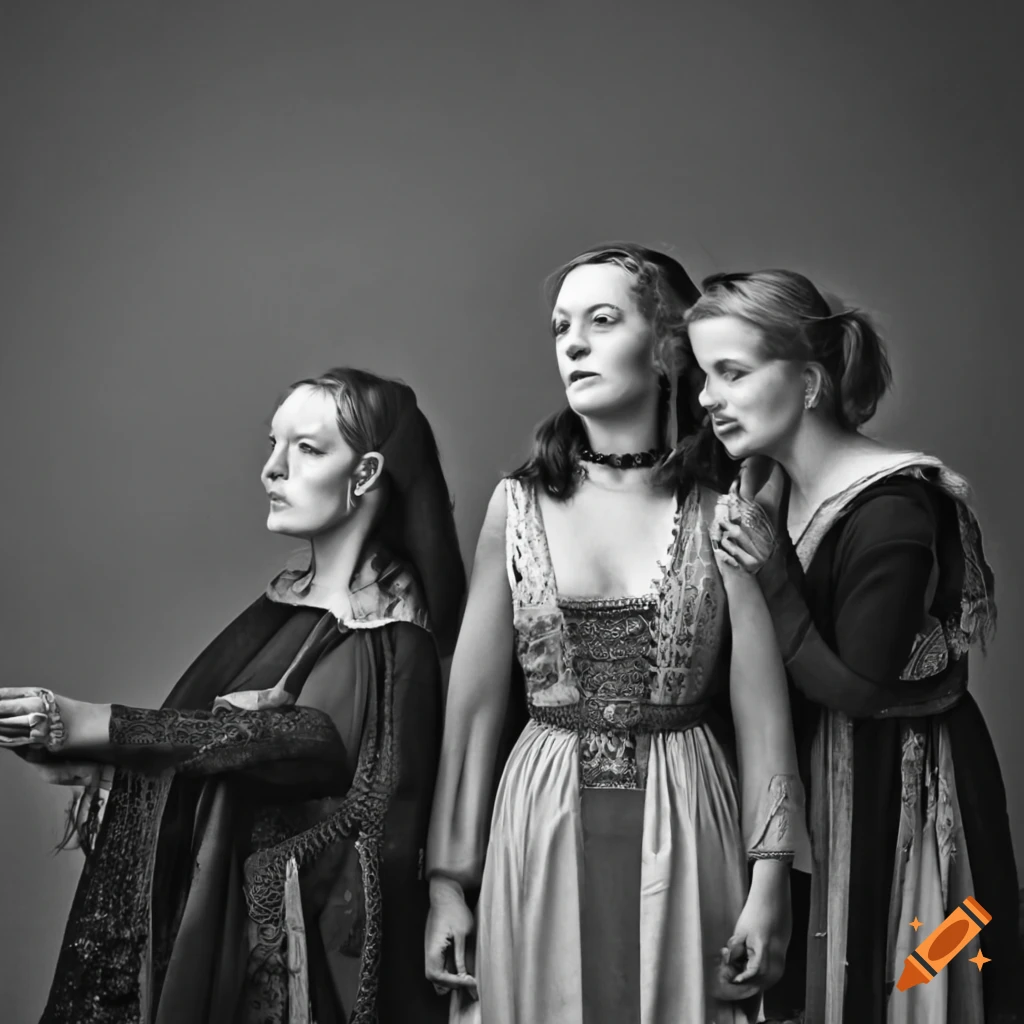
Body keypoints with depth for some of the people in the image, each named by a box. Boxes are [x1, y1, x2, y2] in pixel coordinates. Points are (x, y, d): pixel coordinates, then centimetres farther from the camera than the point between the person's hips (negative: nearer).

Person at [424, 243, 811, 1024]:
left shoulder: (720, 511, -3)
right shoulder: (519, 507, 2)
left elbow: (761, 706, -5)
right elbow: (474, 704, 2)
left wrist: (771, 877, -10)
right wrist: (448, 880, 1)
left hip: (684, 829, -1)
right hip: (543, 831, 1)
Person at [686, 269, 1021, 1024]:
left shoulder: (888, 509, -24)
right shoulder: (775, 484, -1)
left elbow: (858, 690, -20)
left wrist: (772, 579, -22)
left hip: (900, 788, -7)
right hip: (818, 774, 7)